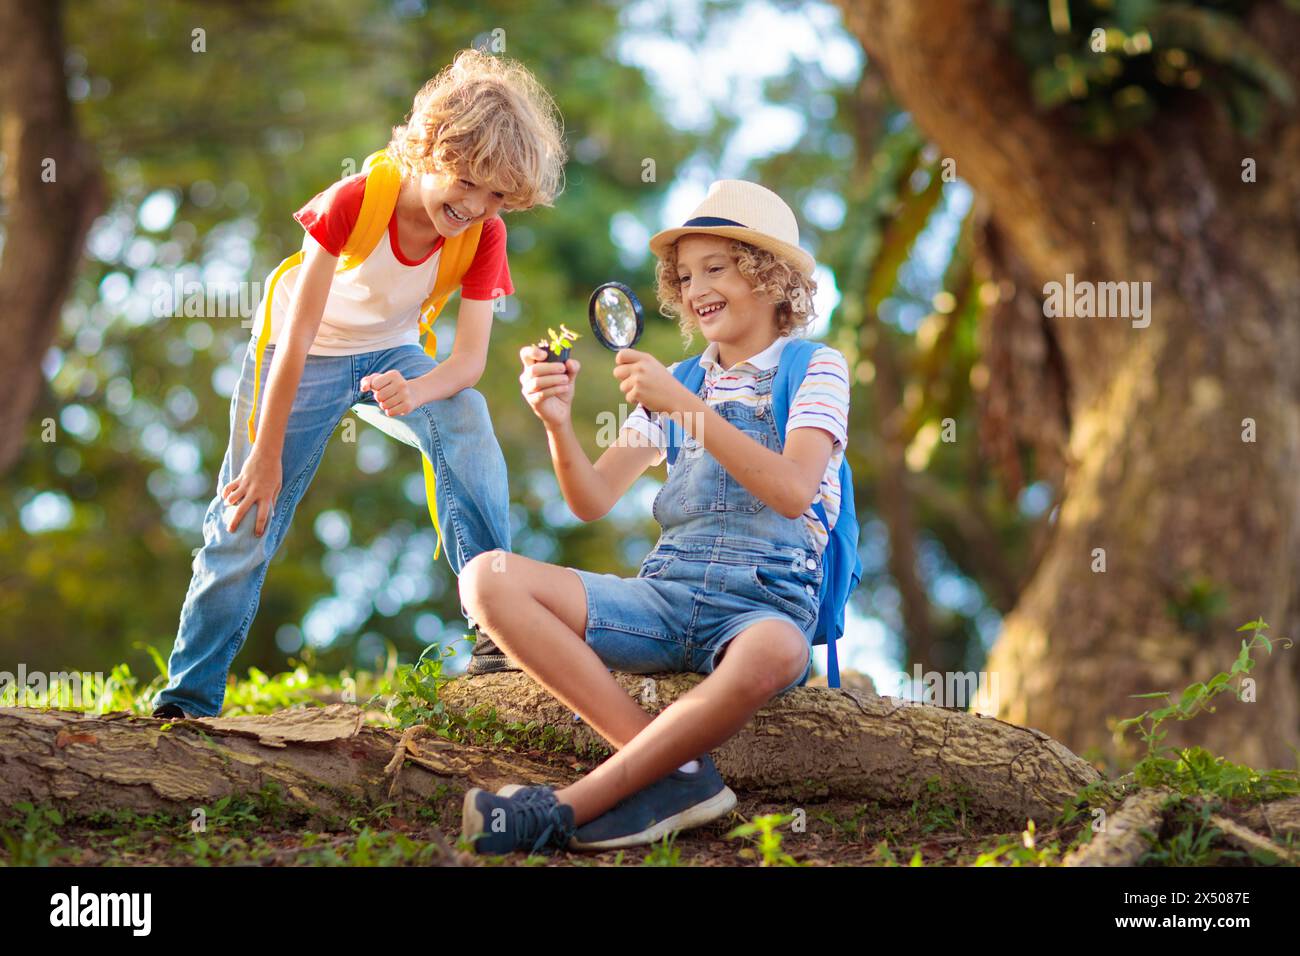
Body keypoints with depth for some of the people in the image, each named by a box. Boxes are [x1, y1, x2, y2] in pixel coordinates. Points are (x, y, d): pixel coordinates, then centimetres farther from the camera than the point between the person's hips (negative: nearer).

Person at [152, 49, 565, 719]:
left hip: (393, 355, 3)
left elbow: (470, 357, -23)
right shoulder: (357, 201, -29)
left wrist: (413, 393, -47)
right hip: (305, 354, -2)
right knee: (248, 518, -7)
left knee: (466, 420, -28)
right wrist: (266, 456, -22)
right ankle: (188, 698, 6)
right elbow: (296, 335, -25)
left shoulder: (484, 235, -19)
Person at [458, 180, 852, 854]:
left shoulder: (815, 369, 4)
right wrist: (557, 421, -10)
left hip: (765, 606, -5)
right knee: (489, 578, -17)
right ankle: (673, 770, -26)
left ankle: (569, 807, -29)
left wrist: (685, 407, -21)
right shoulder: (676, 383, 18)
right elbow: (593, 501, 9)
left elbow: (793, 490, -15)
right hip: (667, 596, 5)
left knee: (773, 652, -43)